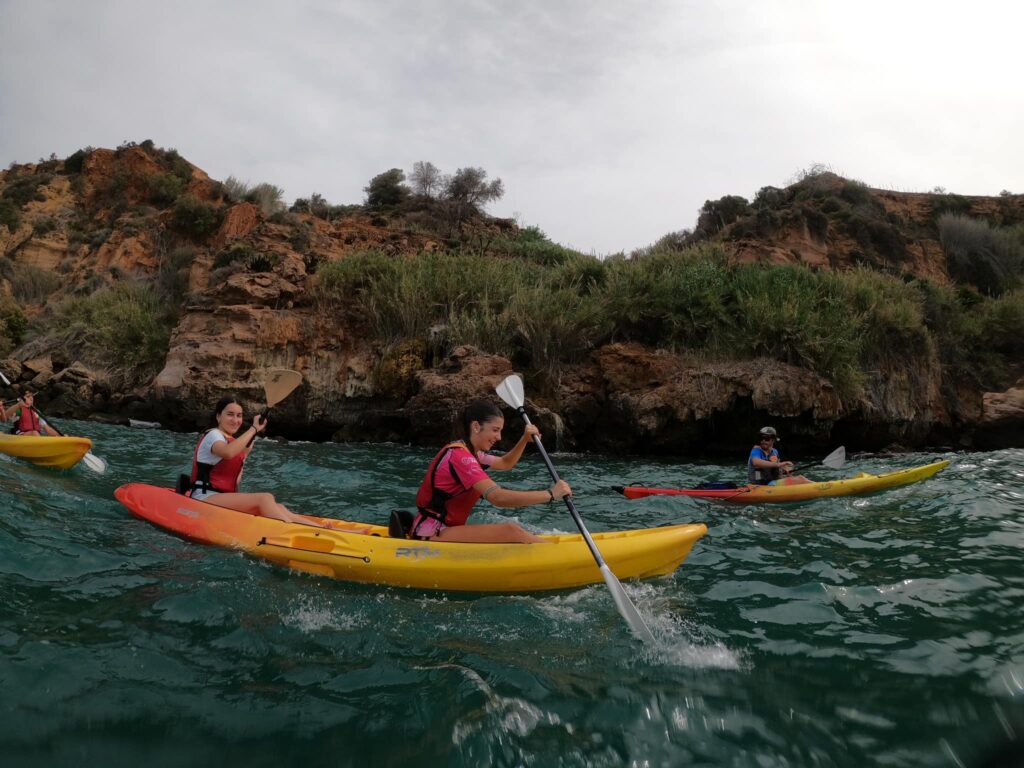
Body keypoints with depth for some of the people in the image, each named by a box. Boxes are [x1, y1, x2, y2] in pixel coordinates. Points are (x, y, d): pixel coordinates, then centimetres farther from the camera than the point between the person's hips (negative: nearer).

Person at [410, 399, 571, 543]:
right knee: (510, 531, -19)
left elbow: (505, 464, 29)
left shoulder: (471, 452, 12)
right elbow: (498, 497, -31)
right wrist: (551, 493, -25)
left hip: (444, 529, 10)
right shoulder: (458, 455, -20)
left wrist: (525, 439, 12)